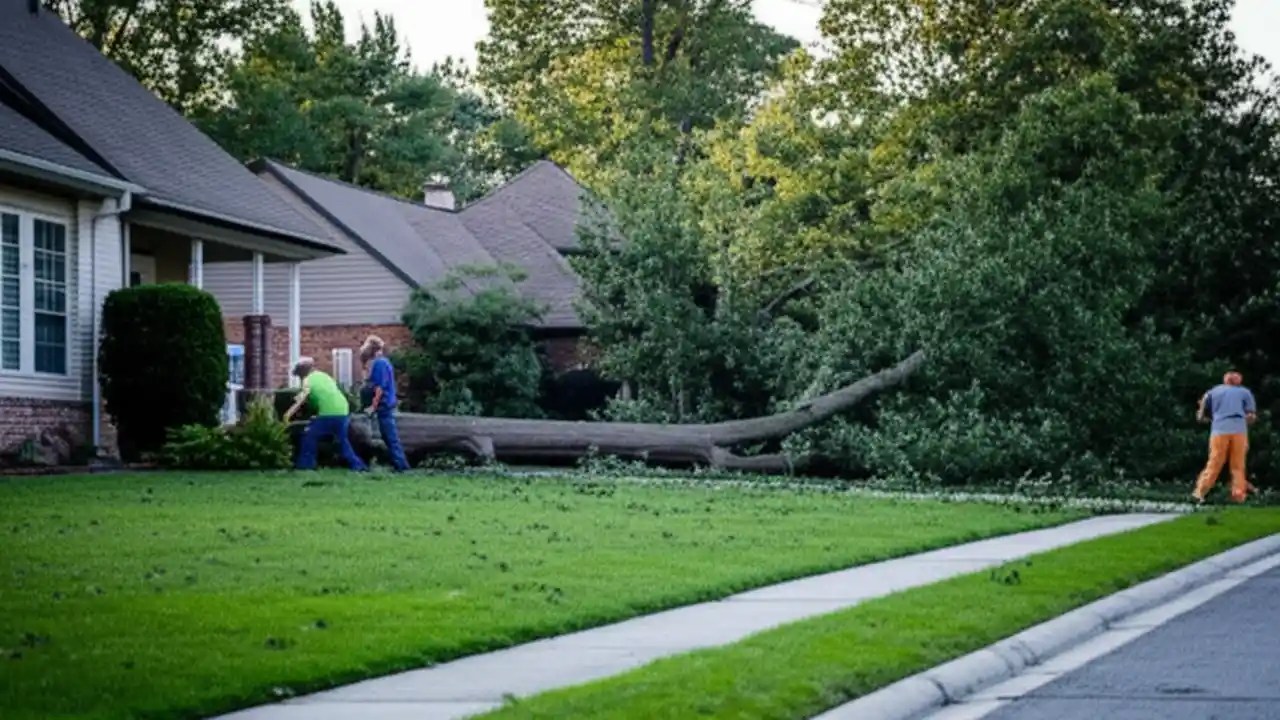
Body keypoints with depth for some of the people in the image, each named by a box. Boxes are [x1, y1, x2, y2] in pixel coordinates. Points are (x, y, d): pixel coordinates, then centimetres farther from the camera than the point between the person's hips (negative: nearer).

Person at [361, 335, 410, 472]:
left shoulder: (379, 363, -14)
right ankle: (401, 464, 12)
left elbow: (380, 387, -19)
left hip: (384, 405, -10)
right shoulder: (383, 362, 14)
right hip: (388, 404, 10)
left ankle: (401, 466, -6)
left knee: (390, 437, -7)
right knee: (391, 436, 11)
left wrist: (373, 406, -18)